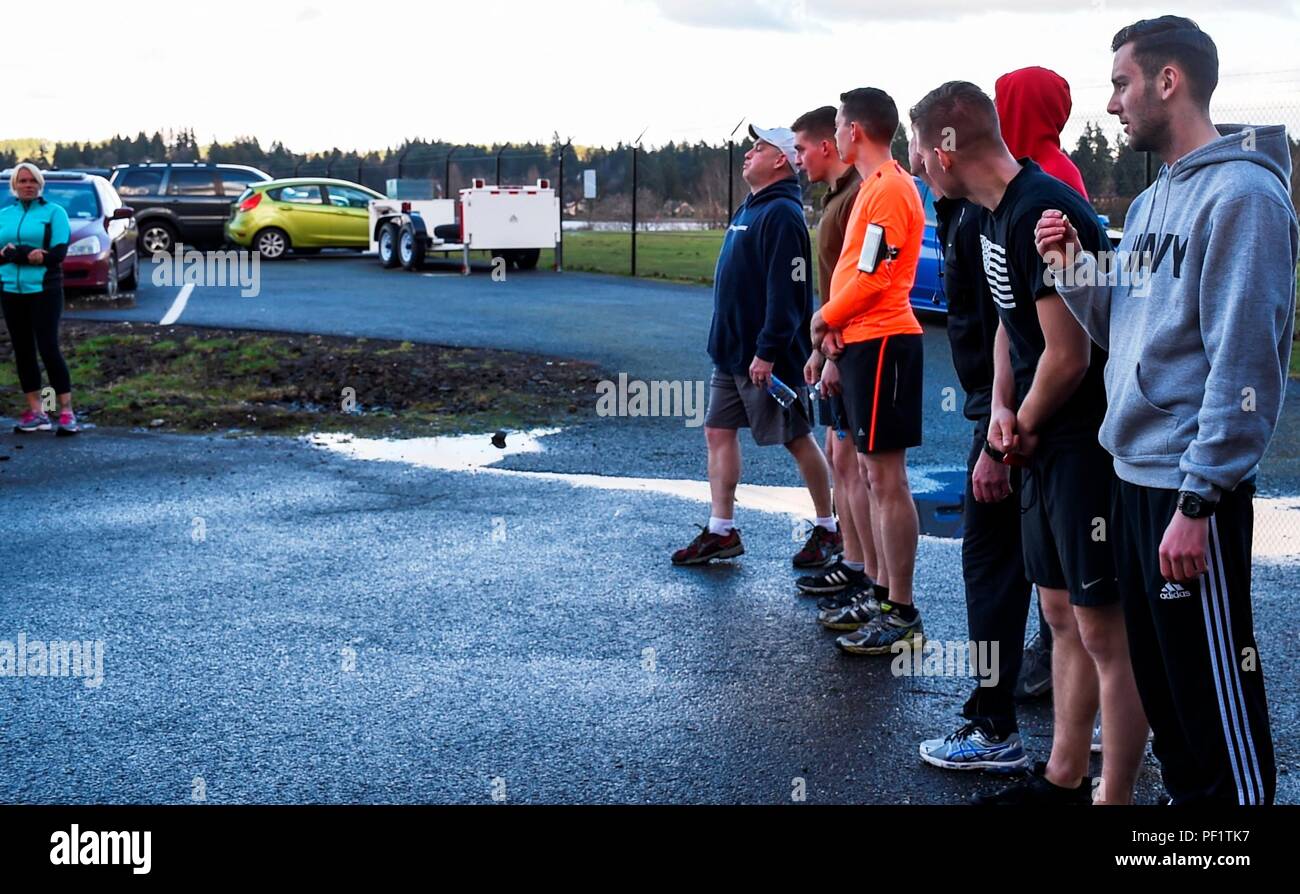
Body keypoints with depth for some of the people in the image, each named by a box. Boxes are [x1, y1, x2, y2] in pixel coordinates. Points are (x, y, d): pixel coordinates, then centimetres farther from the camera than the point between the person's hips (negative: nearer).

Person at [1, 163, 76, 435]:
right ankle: (35, 412, 12)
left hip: (44, 290, -5)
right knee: (22, 351, 6)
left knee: (48, 348, -9)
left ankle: (66, 412, -6)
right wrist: (28, 254, -15)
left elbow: (58, 253, -10)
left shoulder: (54, 212, 0)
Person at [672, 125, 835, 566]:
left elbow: (786, 292, -24)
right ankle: (721, 531, 14)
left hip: (765, 358, -10)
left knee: (798, 439, 2)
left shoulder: (781, 214, -17)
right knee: (718, 432, 8)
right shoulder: (748, 209, 14)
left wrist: (767, 351, -25)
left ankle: (827, 530, 14)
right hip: (731, 352, 10)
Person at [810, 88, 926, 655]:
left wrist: (824, 319, -5)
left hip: (881, 344, -11)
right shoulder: (873, 187, 18)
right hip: (862, 342, 11)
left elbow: (871, 278, -20)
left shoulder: (889, 189, -14)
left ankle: (901, 615, -3)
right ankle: (882, 596, 24)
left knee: (886, 476, -8)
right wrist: (836, 324, 3)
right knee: (872, 471, 15)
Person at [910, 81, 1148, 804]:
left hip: (1092, 445, -10)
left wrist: (1026, 426, -5)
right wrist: (1003, 410, 5)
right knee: (1065, 616, 17)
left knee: (1107, 630, -3)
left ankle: (1114, 797, 6)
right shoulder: (999, 215, 11)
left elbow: (1068, 354, -22)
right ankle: (1063, 780, 29)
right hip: (1051, 446, 10)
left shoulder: (1043, 212, -21)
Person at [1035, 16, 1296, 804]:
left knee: (1214, 695, -1)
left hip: (1192, 488, -9)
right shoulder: (1153, 201, 14)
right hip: (1136, 474, 9)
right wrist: (1076, 267, 2)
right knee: (1157, 680, 18)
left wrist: (1198, 500, -21)